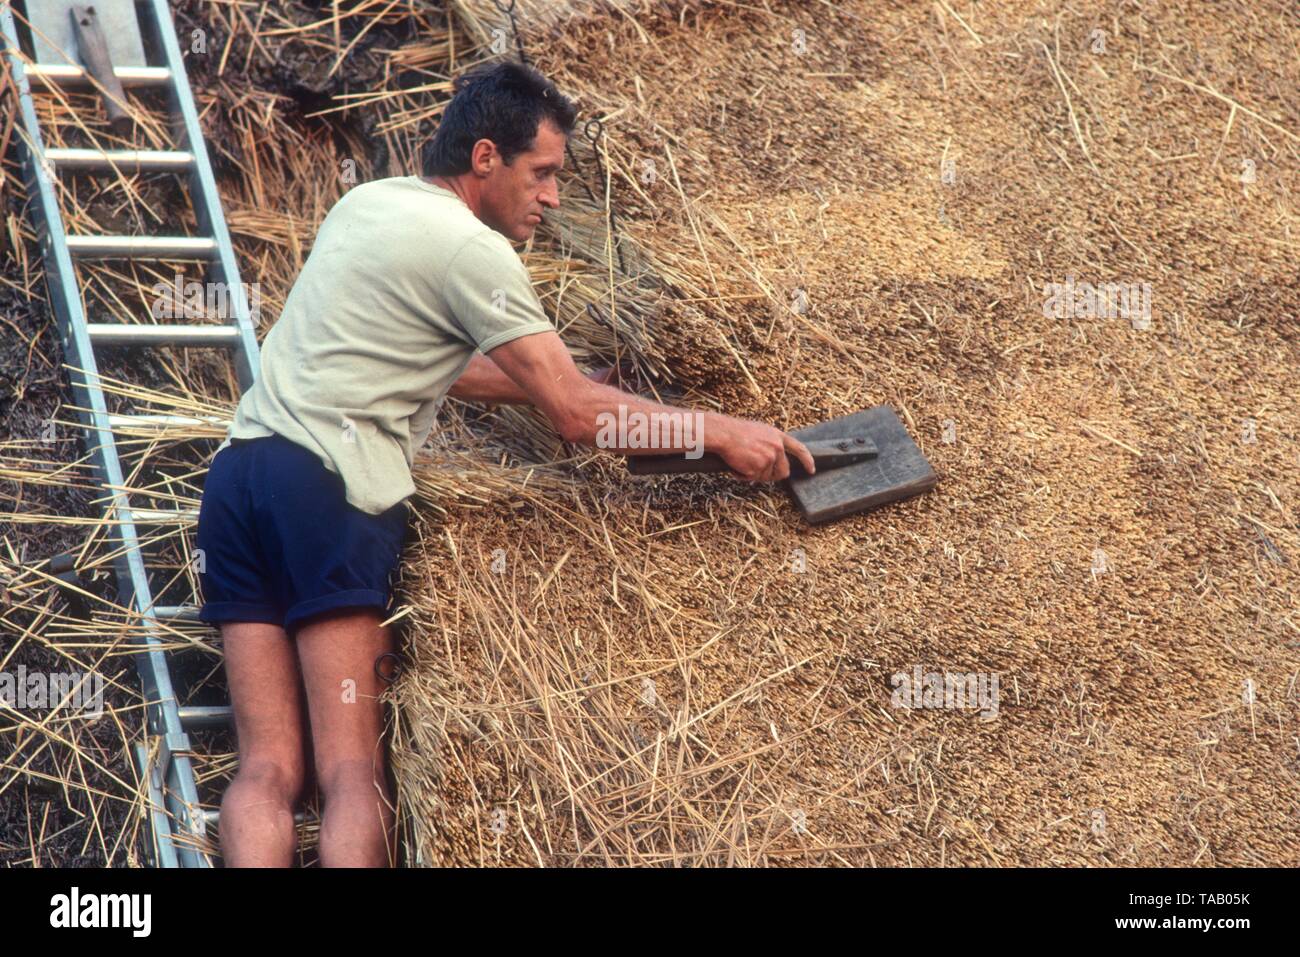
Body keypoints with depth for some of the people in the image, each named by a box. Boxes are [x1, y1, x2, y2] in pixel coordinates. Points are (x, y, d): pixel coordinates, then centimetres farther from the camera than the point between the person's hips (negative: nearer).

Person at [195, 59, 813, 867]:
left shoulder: (366, 202, 21)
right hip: (325, 484, -8)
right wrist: (724, 433, 1)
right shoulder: (472, 249, -6)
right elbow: (577, 416, -7)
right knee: (354, 777, -11)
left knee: (269, 772, 0)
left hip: (238, 468, 8)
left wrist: (560, 382, 30)